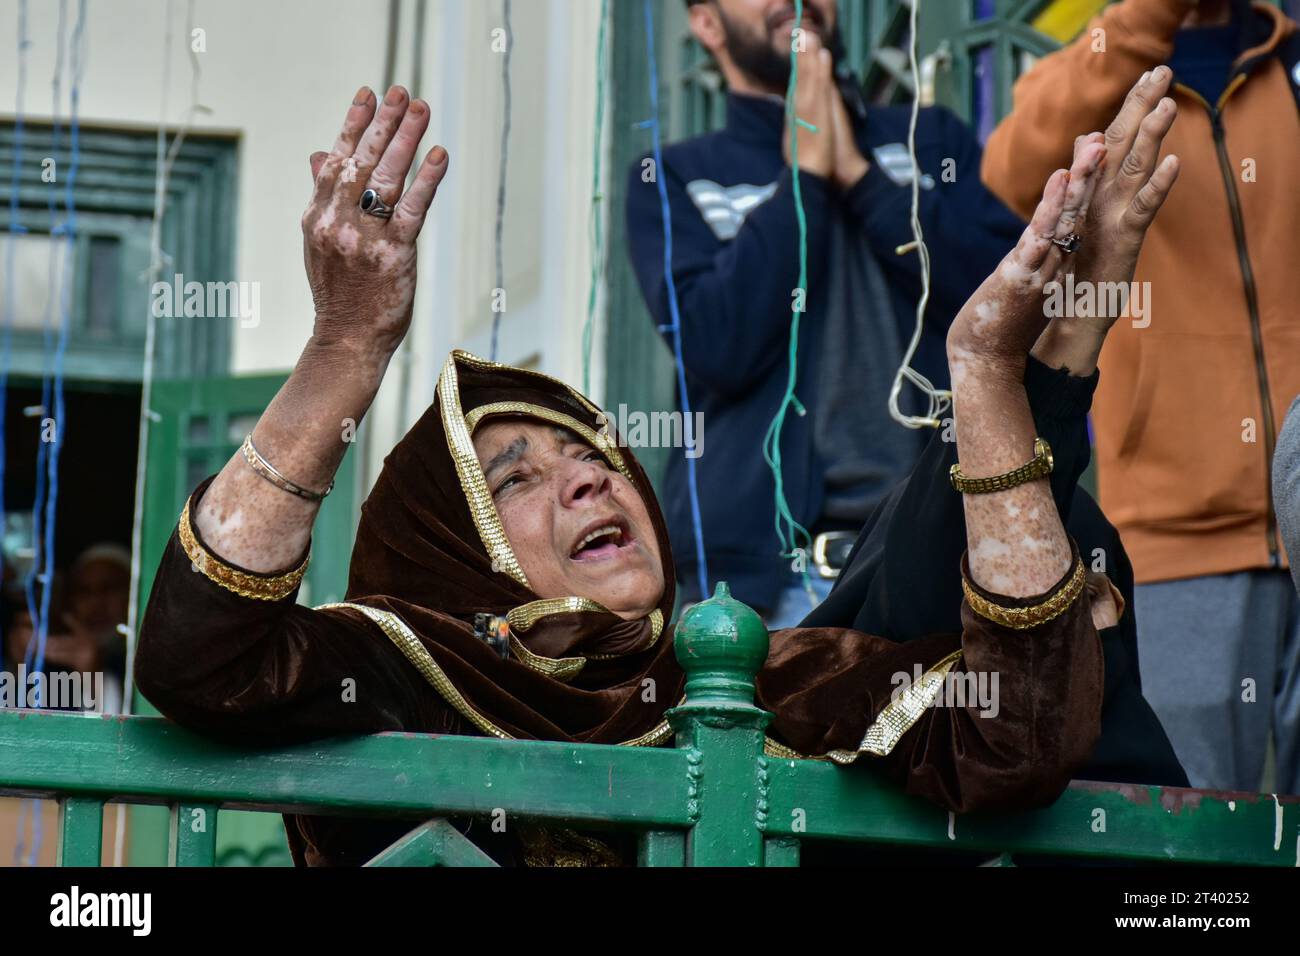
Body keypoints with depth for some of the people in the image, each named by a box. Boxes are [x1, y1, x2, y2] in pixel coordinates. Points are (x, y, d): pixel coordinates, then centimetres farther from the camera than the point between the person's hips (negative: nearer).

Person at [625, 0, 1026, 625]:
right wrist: (804, 176, -2)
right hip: (764, 576, -2)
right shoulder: (677, 179, 9)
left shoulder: (934, 140, 16)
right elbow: (718, 343, -9)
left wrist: (859, 177, -3)